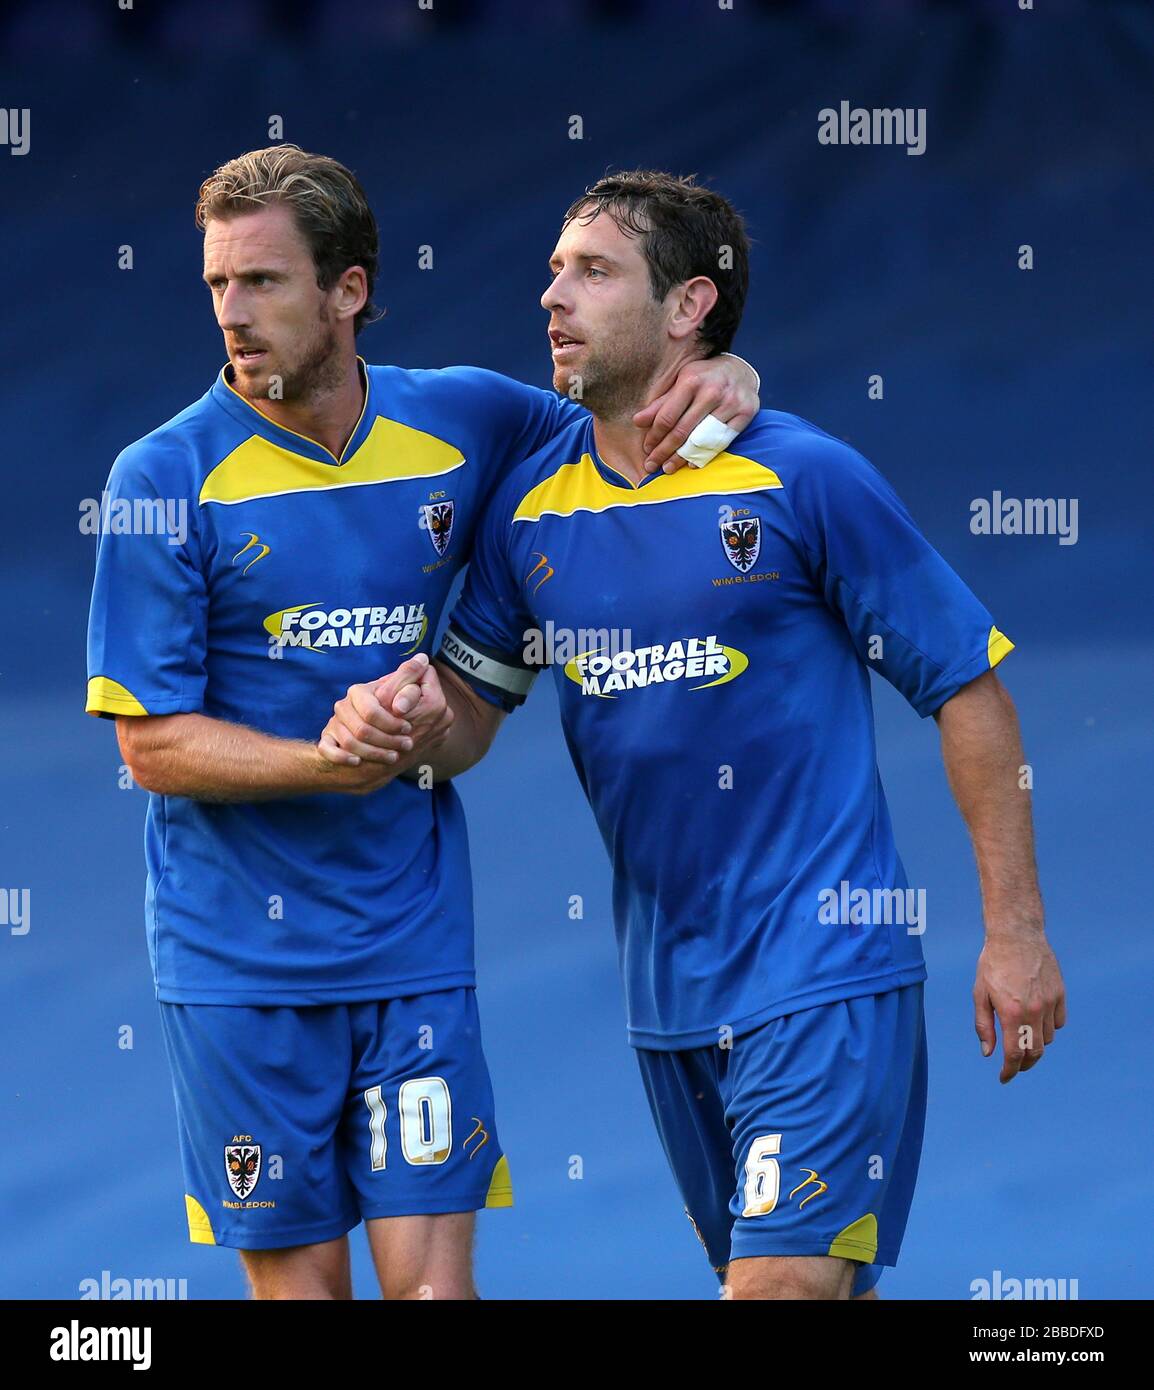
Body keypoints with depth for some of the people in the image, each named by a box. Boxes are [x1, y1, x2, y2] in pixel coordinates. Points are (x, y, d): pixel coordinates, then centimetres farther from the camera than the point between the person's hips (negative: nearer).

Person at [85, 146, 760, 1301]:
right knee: (299, 1276, 3)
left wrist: (720, 381, -4)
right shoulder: (168, 479, -7)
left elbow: (634, 437, 20)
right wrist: (341, 763, -23)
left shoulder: (457, 425, 2)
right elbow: (155, 744, -8)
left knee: (429, 1271, -4)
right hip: (239, 957, -2)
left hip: (413, 944, 2)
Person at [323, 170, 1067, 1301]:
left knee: (787, 1275, -16)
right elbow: (471, 713, 14)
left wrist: (1015, 931, -6)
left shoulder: (803, 478, -9)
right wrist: (406, 715, -11)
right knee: (768, 1273, 14)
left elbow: (966, 686, -4)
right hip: (663, 986, 6)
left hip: (821, 970, -6)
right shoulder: (532, 505, 6)